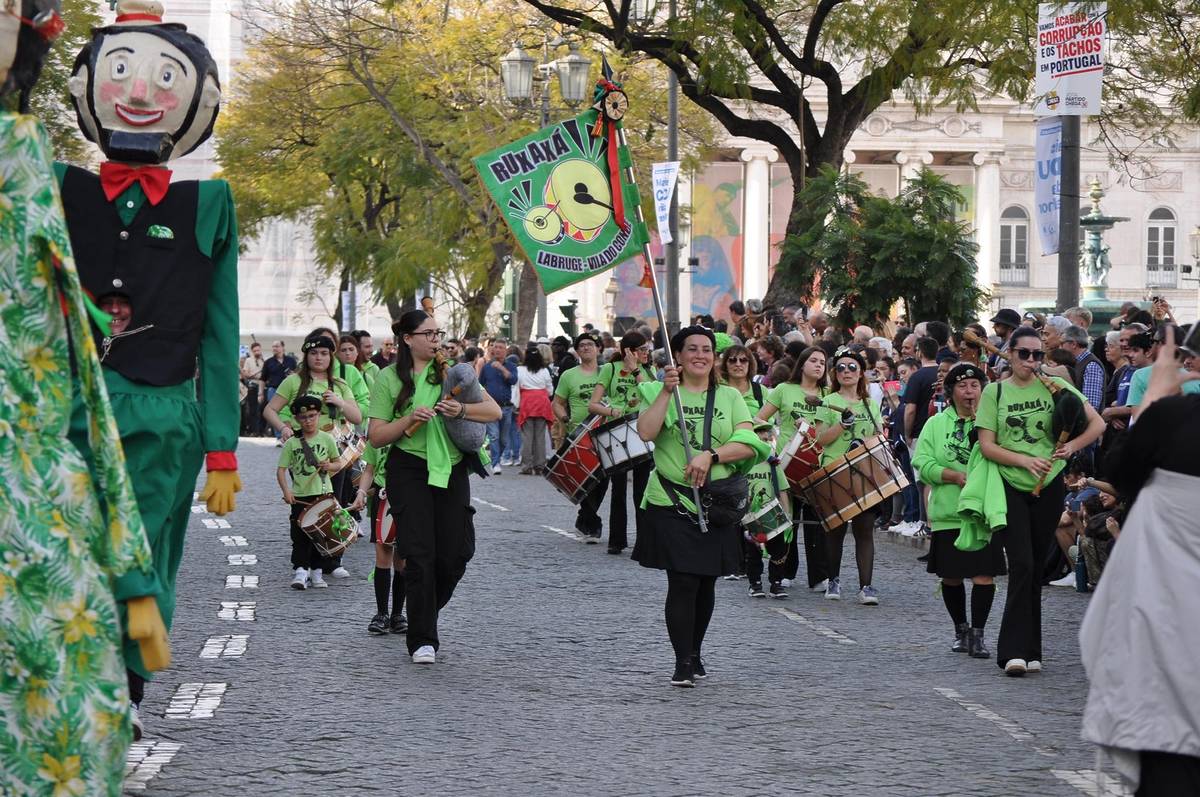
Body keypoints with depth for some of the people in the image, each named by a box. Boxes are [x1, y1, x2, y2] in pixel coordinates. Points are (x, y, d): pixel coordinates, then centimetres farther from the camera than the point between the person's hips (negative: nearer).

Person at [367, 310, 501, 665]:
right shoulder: (389, 379, 1)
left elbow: (494, 411, 4)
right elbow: (376, 436, -1)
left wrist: (461, 410, -15)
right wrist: (410, 419, -16)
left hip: (451, 469, 3)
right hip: (409, 471, -3)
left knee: (455, 554, 0)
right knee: (419, 555, -8)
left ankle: (424, 615, 27)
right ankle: (422, 640, -2)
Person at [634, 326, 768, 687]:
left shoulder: (729, 397, 9)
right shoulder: (659, 393, 4)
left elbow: (748, 444, -4)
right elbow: (646, 432, -14)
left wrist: (710, 456, -18)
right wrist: (667, 392, -19)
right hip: (672, 503, -3)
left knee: (706, 582, 11)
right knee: (682, 582, -11)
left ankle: (695, 654, 28)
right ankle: (683, 663, -7)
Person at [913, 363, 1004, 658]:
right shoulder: (936, 424, 8)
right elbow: (922, 463, -2)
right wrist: (954, 476, -15)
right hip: (948, 513, 2)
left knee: (984, 575, -9)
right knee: (951, 577, 10)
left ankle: (977, 635, -2)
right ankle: (960, 630, 28)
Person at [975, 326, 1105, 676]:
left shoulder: (1055, 386, 4)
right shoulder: (995, 392, 2)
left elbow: (1098, 424, 3)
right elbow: (987, 445, -3)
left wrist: (1072, 446, -14)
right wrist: (1025, 460, -16)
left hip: (1048, 487, 2)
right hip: (1010, 486, -2)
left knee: (1036, 568, 7)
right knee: (1022, 565, -13)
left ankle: (1027, 651, 14)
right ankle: (1016, 650, -13)